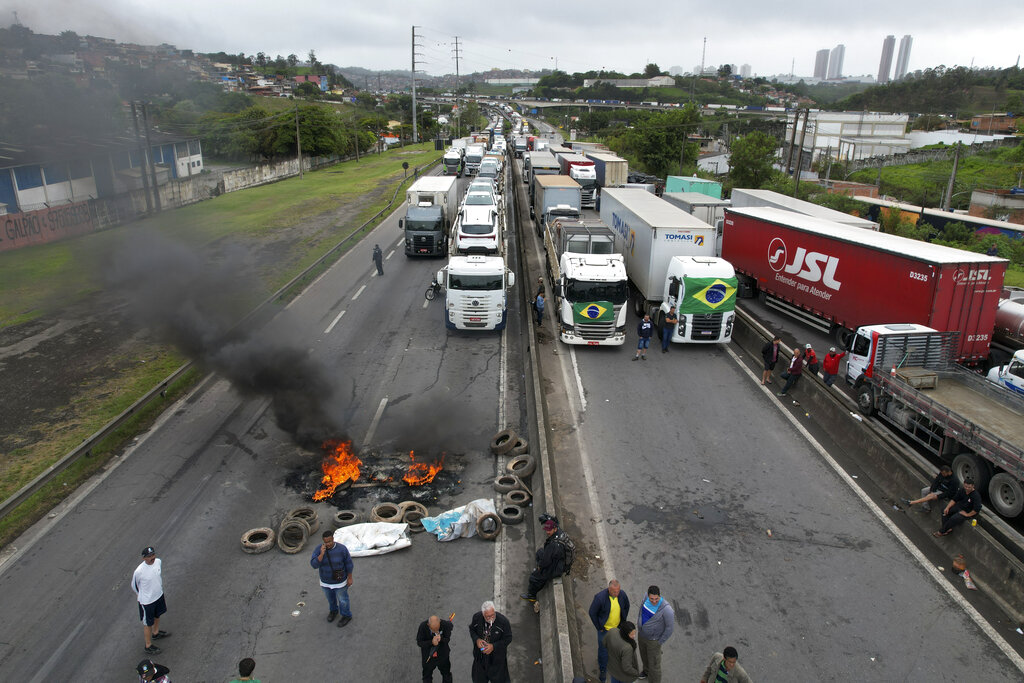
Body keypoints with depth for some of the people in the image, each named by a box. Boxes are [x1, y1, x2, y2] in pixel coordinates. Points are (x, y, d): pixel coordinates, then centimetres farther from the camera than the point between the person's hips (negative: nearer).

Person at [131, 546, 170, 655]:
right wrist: (141, 596, 4)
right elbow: (134, 586, -11)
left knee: (157, 616, 29)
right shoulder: (139, 571, -32)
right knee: (148, 624, 14)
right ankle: (148, 646, 34)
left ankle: (156, 633, 56)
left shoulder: (158, 562, -15)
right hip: (147, 601, -6)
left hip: (159, 596, 6)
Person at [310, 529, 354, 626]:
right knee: (330, 597, 28)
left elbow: (348, 563, -14)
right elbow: (314, 565, -28)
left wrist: (350, 578, -9)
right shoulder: (318, 549, -21)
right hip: (325, 580, 3)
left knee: (342, 599, 17)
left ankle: (346, 616, 43)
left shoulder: (341, 549, -26)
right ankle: (334, 610, 58)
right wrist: (322, 554, -41)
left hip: (339, 581, -3)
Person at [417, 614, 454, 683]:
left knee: (447, 676, 21)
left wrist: (441, 638, -36)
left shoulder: (445, 624, -26)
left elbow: (447, 639, -13)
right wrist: (431, 642, -36)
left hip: (443, 655, 1)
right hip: (428, 656, -1)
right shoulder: (423, 627, -27)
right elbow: (419, 642, -18)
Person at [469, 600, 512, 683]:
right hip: (480, 654, 3)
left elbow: (508, 638, -15)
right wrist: (476, 639, -18)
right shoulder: (476, 617, -19)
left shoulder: (503, 621, -27)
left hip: (497, 656, -2)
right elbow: (472, 629, 1)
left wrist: (493, 646, -25)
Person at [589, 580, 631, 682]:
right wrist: (599, 627, -10)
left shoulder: (622, 594, -20)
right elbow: (592, 613, -17)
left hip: (618, 627, 3)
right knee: (603, 649, 10)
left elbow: (626, 607, 3)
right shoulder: (600, 597, -32)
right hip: (604, 628, -3)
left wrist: (623, 622, 5)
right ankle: (602, 669, 34)